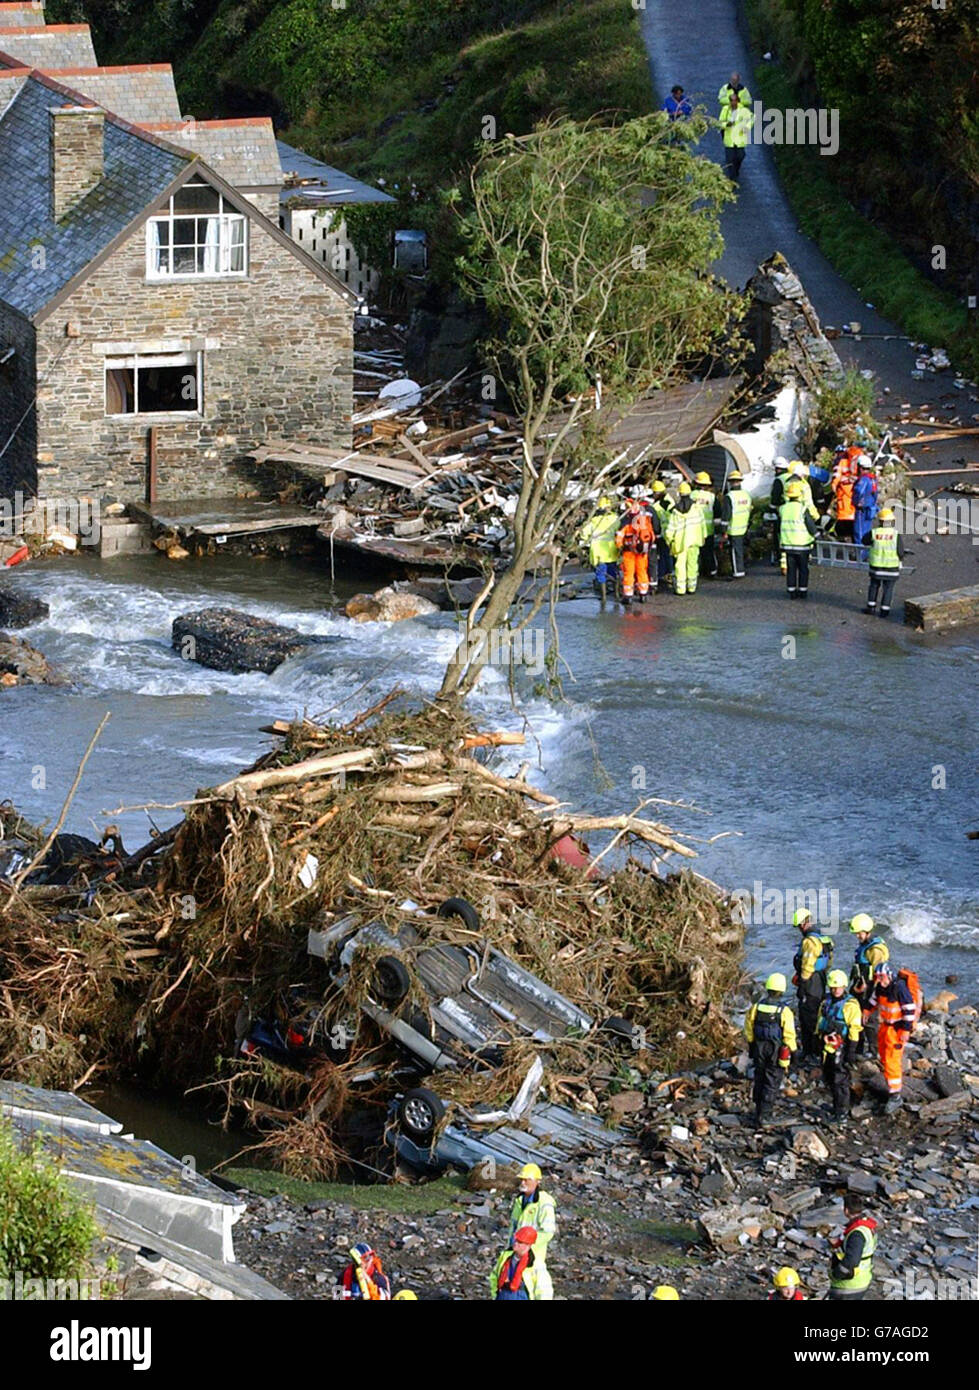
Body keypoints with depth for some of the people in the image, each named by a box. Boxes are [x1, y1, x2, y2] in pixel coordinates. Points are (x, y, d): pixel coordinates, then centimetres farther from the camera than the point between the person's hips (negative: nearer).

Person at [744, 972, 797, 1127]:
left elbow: (749, 1029, 6)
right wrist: (792, 1051, -1)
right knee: (771, 1084, 2)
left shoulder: (756, 1007, -4)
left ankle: (759, 1110, 31)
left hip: (759, 1049, 4)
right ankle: (763, 1115, -2)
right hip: (777, 1051, -4)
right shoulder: (784, 1011, -16)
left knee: (759, 1080, 19)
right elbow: (789, 1035, -13)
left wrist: (751, 1045, 19)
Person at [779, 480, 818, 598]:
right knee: (803, 568, 7)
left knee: (791, 568, 9)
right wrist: (816, 536, 10)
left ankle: (792, 591, 11)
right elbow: (811, 527, -9)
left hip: (787, 544, 4)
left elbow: (779, 526, 10)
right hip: (802, 544, -4)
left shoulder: (783, 509, 0)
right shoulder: (803, 509, -14)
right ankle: (803, 591, 10)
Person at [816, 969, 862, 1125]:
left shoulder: (850, 1005, -10)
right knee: (829, 1079, 15)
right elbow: (819, 1024, 21)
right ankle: (837, 1106, 32)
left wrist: (852, 1051, -14)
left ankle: (842, 1114, 0)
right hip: (827, 1047, 7)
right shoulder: (826, 1003, 11)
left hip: (841, 1048, -7)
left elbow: (854, 1030, -12)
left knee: (840, 1081, -6)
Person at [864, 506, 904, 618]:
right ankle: (884, 611, 10)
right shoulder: (896, 534, -13)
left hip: (876, 565, 1)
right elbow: (901, 551, -13)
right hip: (891, 566, -1)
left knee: (874, 585, 20)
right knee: (888, 588, 9)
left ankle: (871, 607, 24)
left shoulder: (874, 532, -10)